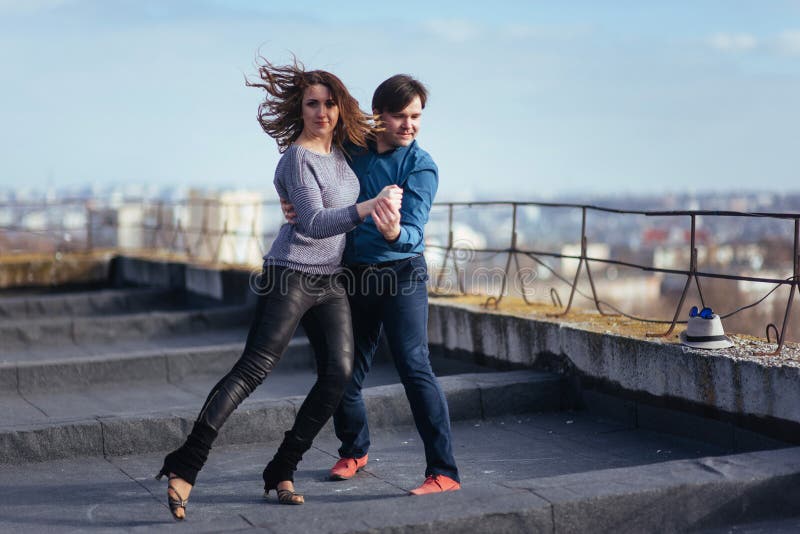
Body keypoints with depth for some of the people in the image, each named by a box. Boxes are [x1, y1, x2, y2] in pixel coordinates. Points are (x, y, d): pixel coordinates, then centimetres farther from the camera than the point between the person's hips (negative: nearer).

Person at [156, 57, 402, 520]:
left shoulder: (338, 149, 11)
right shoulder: (297, 158, -13)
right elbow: (314, 224, -23)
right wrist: (373, 204, -27)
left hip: (331, 281, 8)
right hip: (292, 276, -8)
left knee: (339, 372, -4)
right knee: (253, 369, -14)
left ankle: (282, 472, 3)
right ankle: (185, 467, -14)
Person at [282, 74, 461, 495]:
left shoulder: (420, 166, -10)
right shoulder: (352, 153, 3)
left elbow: (414, 229, -20)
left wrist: (395, 233, -44)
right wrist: (295, 208, -9)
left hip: (402, 273, -4)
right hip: (353, 275, 5)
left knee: (414, 365, -18)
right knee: (344, 373, 9)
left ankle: (444, 472, -15)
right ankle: (354, 450, 36)